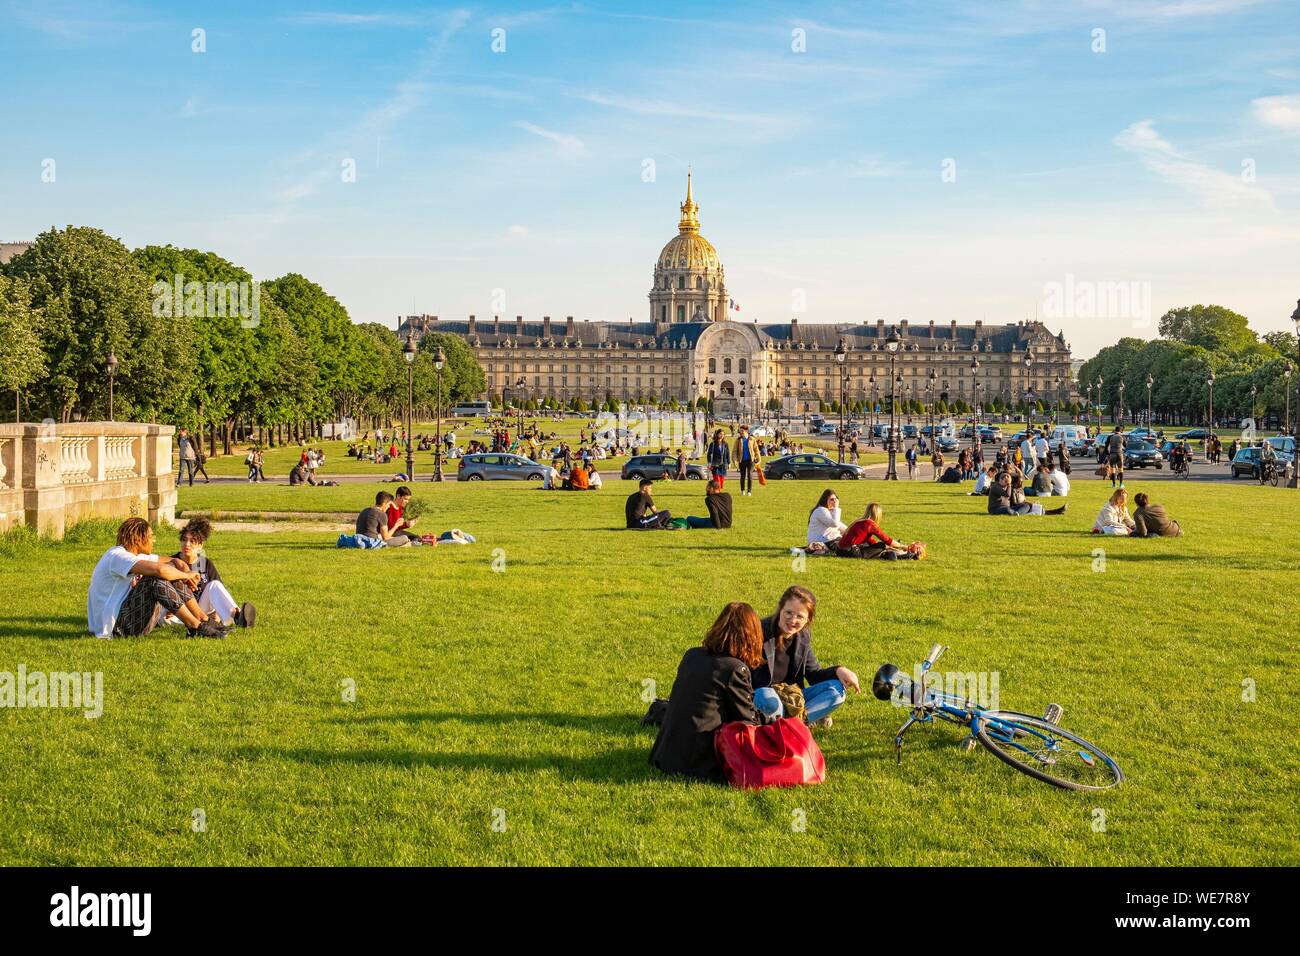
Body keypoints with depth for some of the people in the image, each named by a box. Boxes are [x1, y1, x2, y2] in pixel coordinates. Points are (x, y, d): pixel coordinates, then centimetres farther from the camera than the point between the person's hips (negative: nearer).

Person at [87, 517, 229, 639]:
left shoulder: (137, 555, 11)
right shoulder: (118, 556, -19)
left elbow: (175, 561, 16)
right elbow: (158, 569, -34)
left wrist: (186, 576, -7)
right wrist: (186, 575, -17)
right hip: (116, 625, -10)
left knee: (172, 567, 3)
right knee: (157, 579, -27)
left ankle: (203, 617, 0)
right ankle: (195, 626, -20)